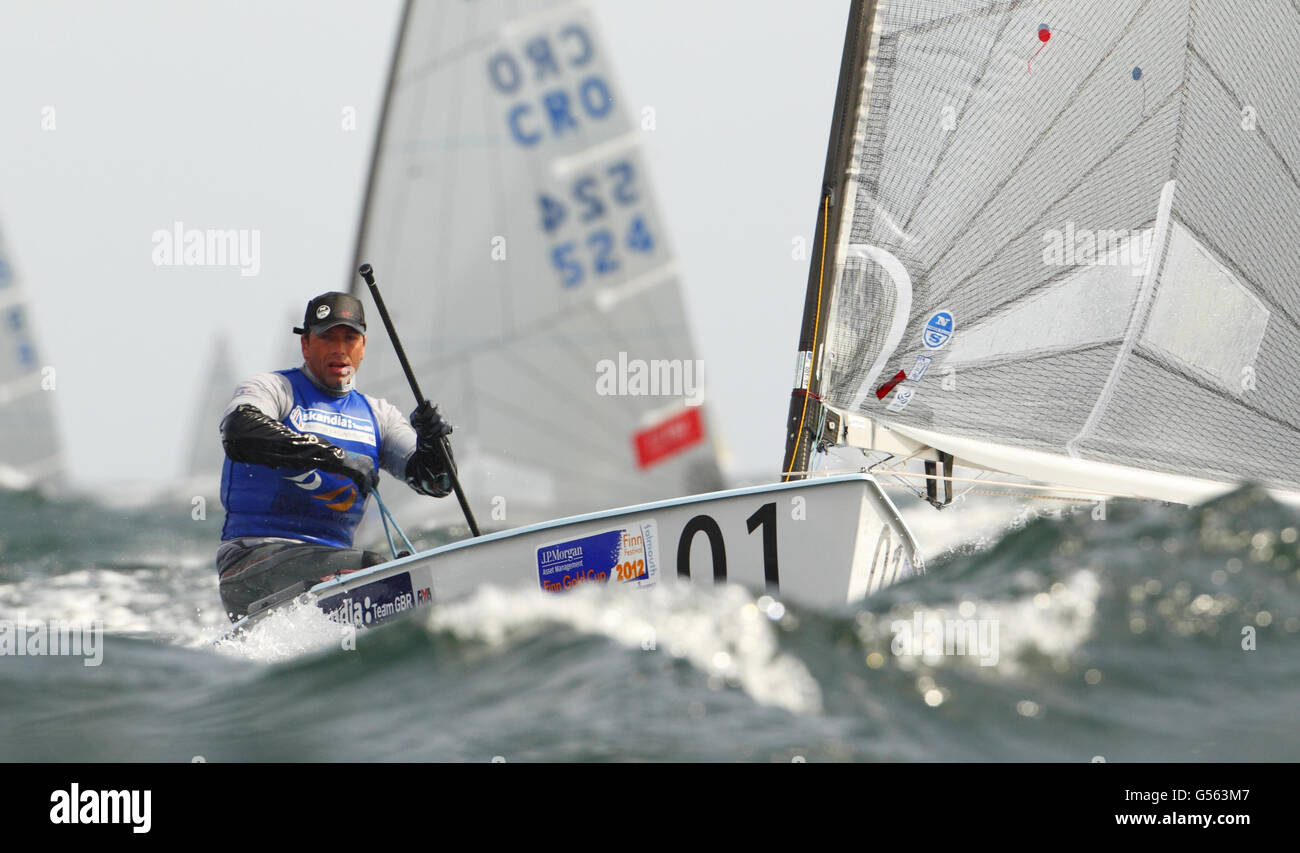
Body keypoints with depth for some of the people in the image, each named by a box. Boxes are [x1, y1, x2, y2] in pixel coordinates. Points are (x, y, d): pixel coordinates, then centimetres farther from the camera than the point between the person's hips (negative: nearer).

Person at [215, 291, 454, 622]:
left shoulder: (377, 415, 20)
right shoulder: (272, 388, 6)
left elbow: (436, 482, 10)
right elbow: (240, 434, -18)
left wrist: (431, 443, -14)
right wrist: (335, 457, -25)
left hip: (333, 555, 6)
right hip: (256, 556, -6)